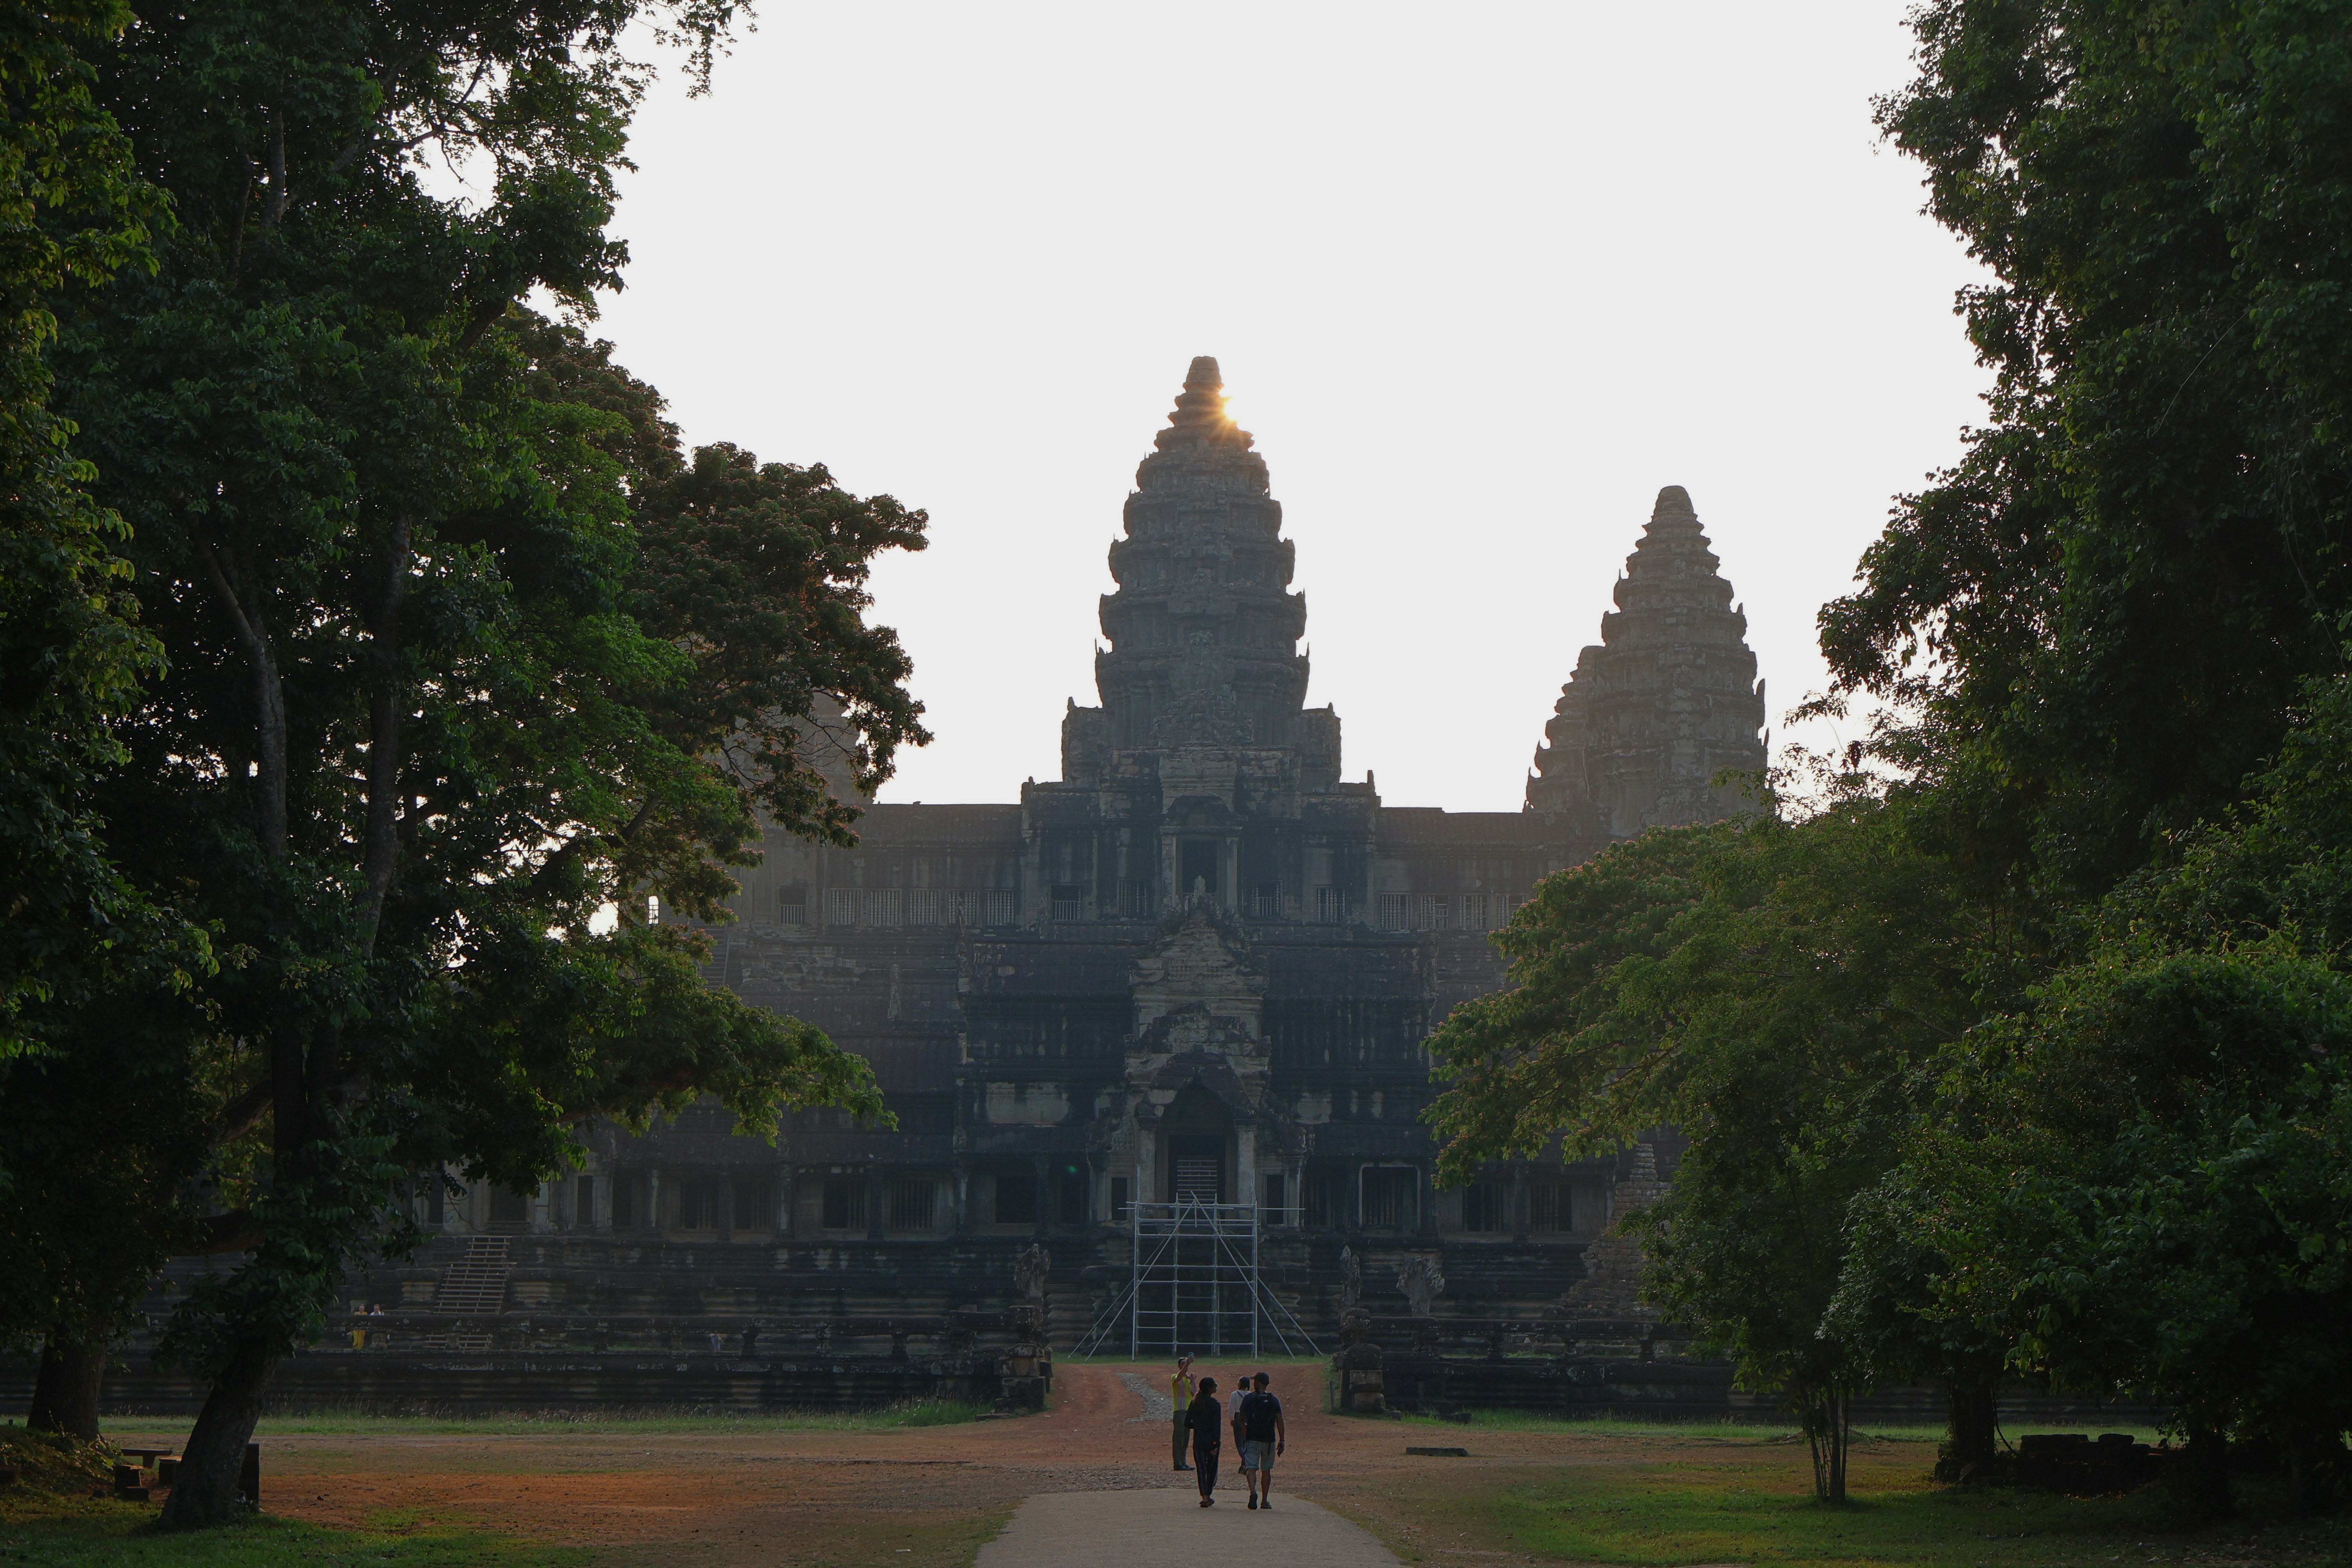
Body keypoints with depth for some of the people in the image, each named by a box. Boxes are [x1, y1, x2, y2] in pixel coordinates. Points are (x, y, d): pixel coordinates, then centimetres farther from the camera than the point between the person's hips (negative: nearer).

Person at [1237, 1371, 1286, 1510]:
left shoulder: (1249, 1399, -2)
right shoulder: (1274, 1400, 3)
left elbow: (1242, 1419, 3)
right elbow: (1280, 1422, -1)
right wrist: (1282, 1441, 2)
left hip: (1252, 1439, -2)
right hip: (1269, 1440, 2)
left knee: (1251, 1468, -5)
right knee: (1266, 1470, 12)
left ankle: (1253, 1492, -31)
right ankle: (1265, 1501, 16)